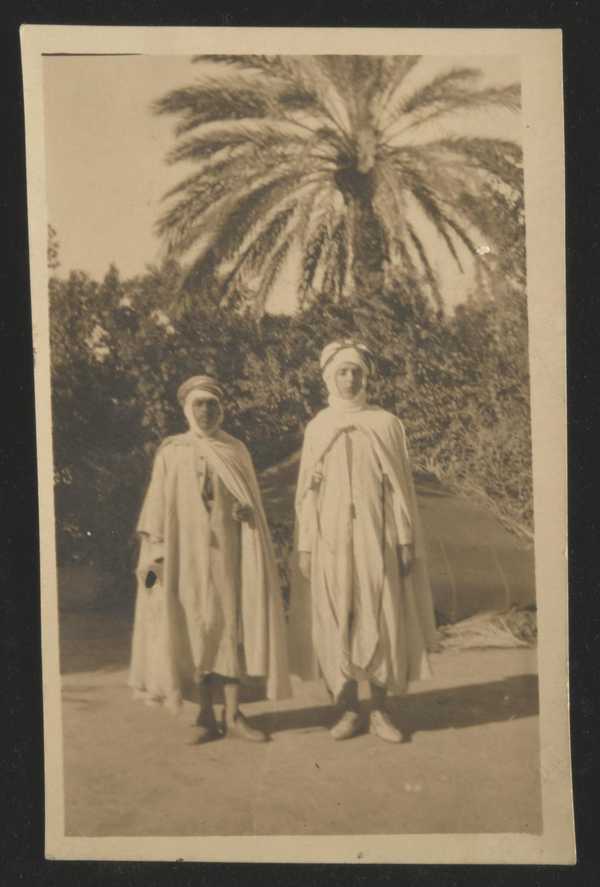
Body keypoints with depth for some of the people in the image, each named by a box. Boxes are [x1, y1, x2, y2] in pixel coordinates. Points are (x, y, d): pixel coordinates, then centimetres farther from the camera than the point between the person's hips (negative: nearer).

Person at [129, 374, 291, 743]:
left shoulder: (237, 451, 10)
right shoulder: (171, 452, 5)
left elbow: (252, 503, 13)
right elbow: (158, 505, 1)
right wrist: (156, 554, -7)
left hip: (230, 550, 1)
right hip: (190, 550, -1)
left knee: (233, 625, -2)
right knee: (198, 627, -1)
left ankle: (233, 714, 5)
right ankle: (206, 715, 8)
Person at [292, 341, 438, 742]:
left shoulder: (387, 424, 3)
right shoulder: (316, 428, 7)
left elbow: (402, 486, 1)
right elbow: (307, 492, 7)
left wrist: (406, 541, -5)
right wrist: (305, 547, 1)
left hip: (377, 538, -1)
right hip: (333, 540, 1)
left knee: (382, 622, 0)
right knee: (339, 624, 1)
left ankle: (380, 711, 13)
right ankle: (350, 711, 13)